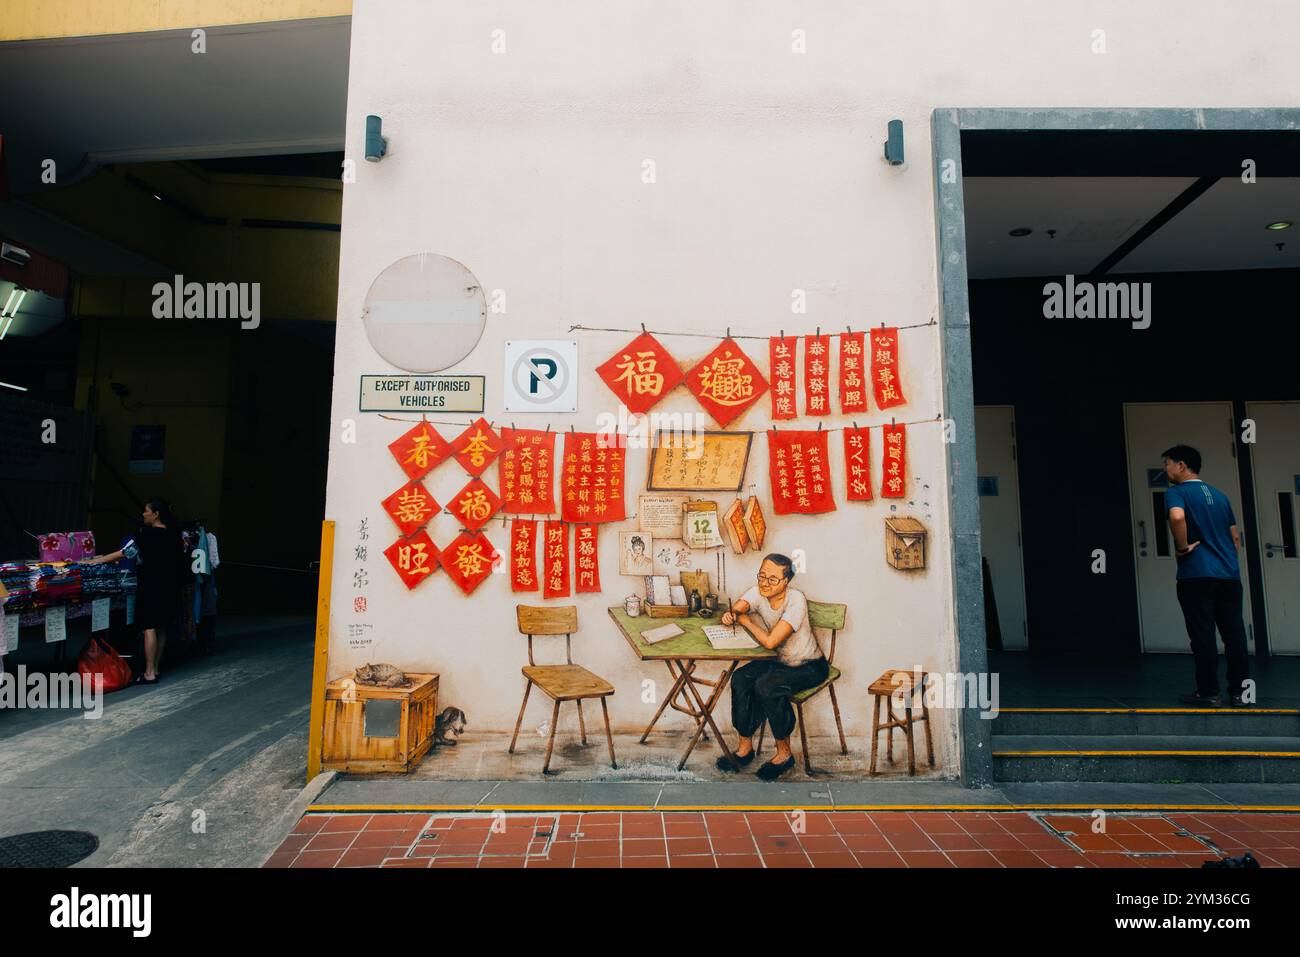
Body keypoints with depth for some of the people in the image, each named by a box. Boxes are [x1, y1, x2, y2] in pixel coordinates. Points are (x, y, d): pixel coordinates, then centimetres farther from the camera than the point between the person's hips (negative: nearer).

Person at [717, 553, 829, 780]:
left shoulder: (796, 600, -28)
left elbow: (770, 641, -33)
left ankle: (784, 753, -8)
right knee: (740, 679, -18)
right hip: (780, 660, 6)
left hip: (809, 666, -6)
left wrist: (746, 621, -20)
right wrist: (730, 615, -45)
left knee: (766, 686, -29)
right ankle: (745, 747, -3)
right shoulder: (758, 592, -8)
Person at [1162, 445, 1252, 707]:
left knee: (1203, 635, -1)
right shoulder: (1220, 495, 18)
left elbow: (1177, 517, -26)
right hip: (1229, 575, 7)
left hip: (1197, 575, -7)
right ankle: (1240, 692, 13)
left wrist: (1182, 548, -14)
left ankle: (1208, 692, 4)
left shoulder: (1176, 492, -4)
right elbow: (1235, 536, 21)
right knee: (1234, 634, 8)